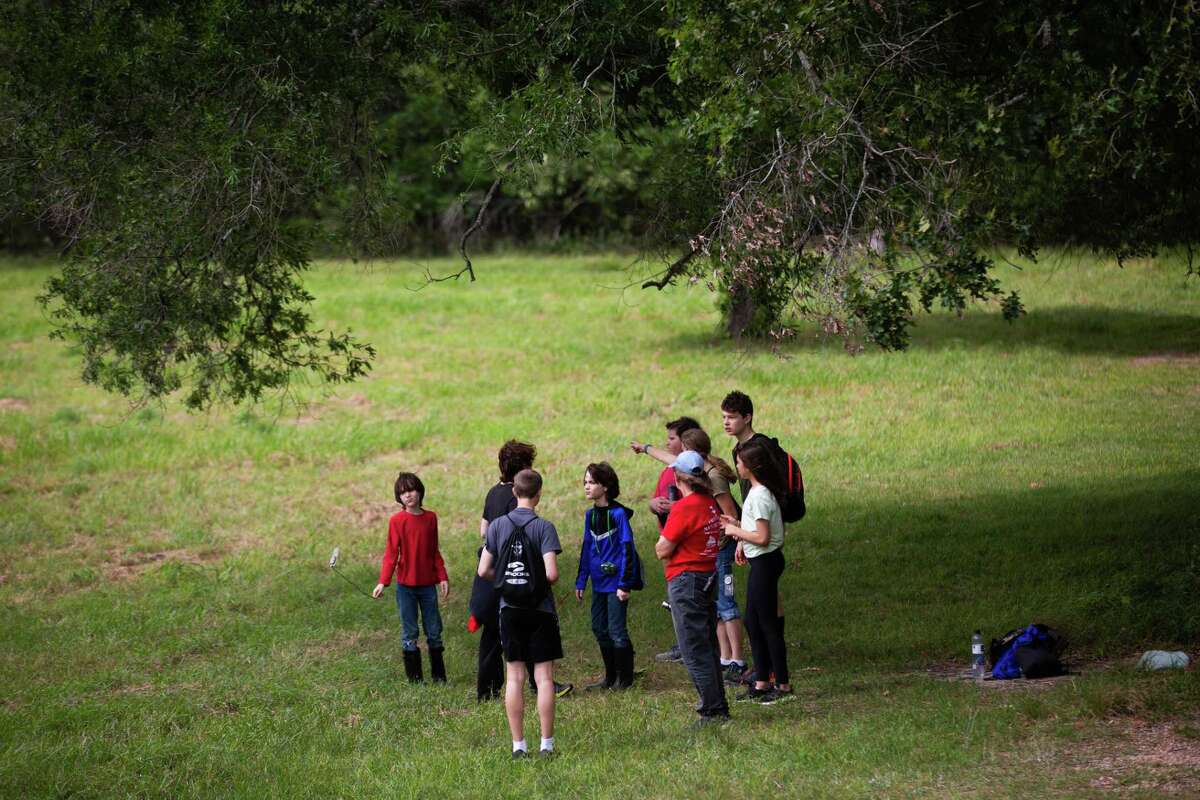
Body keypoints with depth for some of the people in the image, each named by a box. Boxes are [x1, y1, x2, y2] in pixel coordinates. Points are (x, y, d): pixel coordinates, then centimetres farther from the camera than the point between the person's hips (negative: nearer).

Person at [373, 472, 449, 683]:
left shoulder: (431, 518, 3)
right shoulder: (397, 520, -7)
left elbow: (434, 552, 12)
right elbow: (391, 553, -10)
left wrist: (442, 578, 8)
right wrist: (383, 582, -18)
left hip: (428, 584, 3)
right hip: (406, 586, -3)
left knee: (434, 632, 8)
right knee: (409, 633, 4)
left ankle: (439, 676, 18)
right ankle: (415, 679, 11)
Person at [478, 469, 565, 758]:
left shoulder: (498, 525, -1)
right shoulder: (544, 527, -10)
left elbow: (483, 571, -1)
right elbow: (552, 573, -18)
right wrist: (540, 580, 5)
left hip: (510, 610, 3)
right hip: (541, 609, -3)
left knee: (514, 677, 6)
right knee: (544, 677, 2)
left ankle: (518, 745, 6)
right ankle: (547, 744, 1)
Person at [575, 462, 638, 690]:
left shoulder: (618, 513, -13)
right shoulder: (590, 514, 9)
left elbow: (627, 549, -13)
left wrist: (624, 584, -16)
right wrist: (580, 581, 14)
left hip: (615, 581, -8)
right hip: (598, 582, 8)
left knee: (616, 631, -3)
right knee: (599, 629, 12)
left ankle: (625, 678, 8)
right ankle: (610, 677, 23)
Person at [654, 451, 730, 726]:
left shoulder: (684, 508, -18)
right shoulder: (710, 504, 7)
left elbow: (662, 550, -17)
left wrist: (662, 540, 5)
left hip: (686, 579, -9)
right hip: (709, 576, 9)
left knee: (695, 651, -3)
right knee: (708, 647, 17)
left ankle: (712, 710, -3)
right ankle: (719, 707, 21)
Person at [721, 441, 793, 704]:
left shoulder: (759, 496, -20)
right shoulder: (758, 491, 10)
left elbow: (762, 537, -24)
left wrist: (735, 531, -12)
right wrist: (739, 525, 8)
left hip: (765, 561, -10)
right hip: (760, 561, 10)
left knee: (768, 624, -3)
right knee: (753, 623, 15)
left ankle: (783, 685, 3)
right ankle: (762, 682, 22)